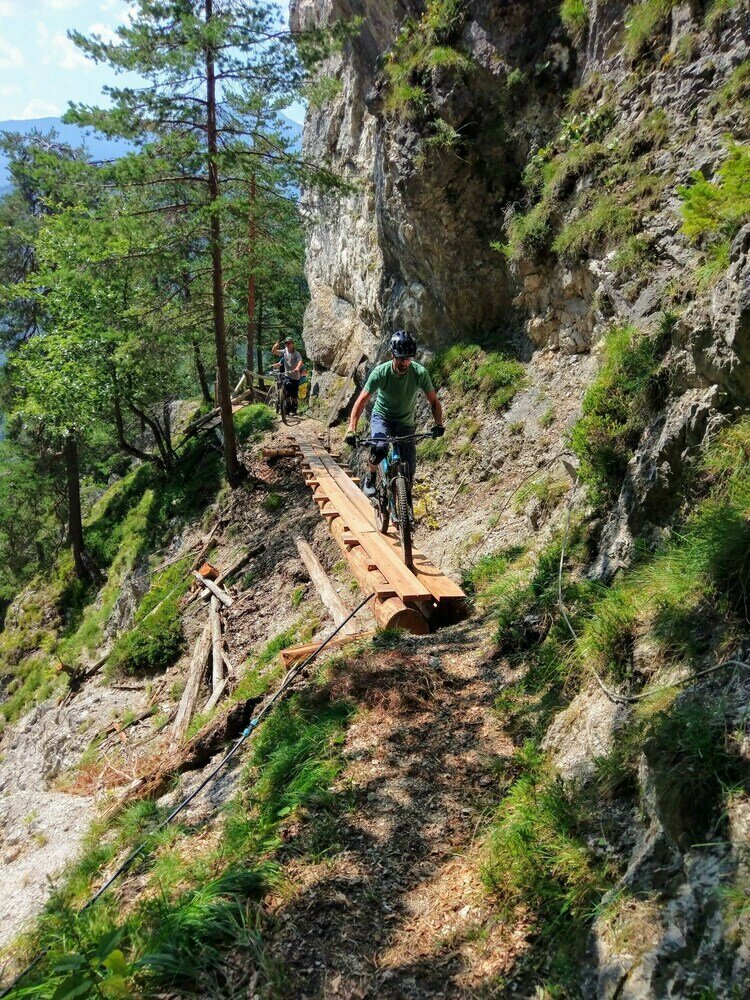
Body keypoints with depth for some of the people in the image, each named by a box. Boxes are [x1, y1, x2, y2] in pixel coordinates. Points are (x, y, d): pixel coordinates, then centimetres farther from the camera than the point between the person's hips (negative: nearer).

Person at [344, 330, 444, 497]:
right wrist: (351, 429, -34)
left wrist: (439, 424, -27)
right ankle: (370, 476, -3)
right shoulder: (380, 372, -24)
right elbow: (361, 401, -24)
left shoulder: (420, 372, -20)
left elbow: (433, 401, -11)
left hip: (405, 422, 2)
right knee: (380, 448, -33)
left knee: (409, 472, -7)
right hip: (382, 416, -2)